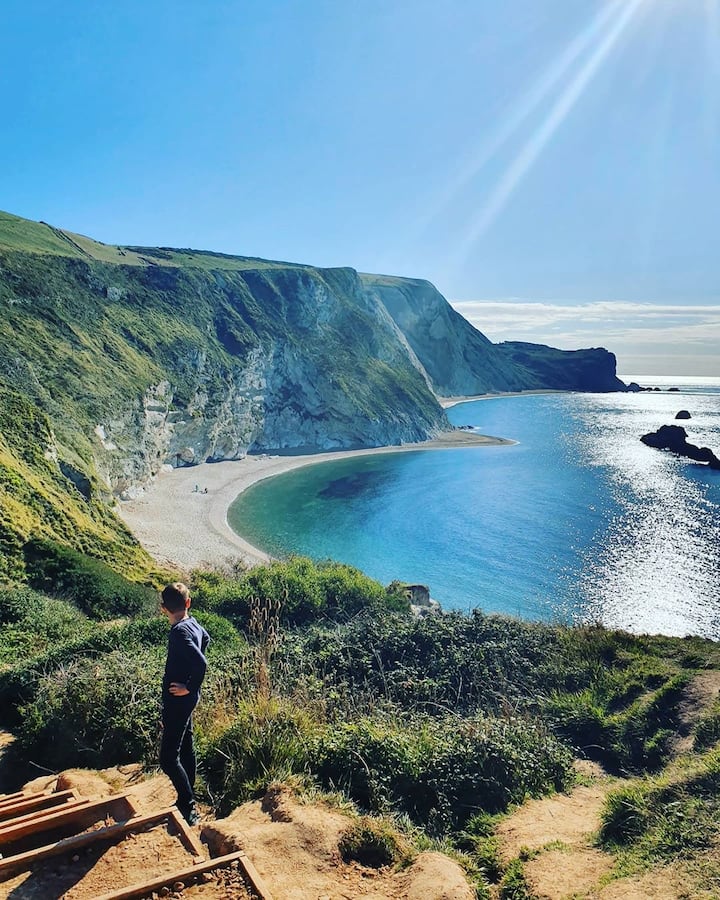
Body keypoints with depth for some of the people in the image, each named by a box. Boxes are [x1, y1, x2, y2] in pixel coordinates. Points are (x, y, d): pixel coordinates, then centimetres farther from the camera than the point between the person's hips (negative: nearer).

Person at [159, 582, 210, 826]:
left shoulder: (179, 631, -25)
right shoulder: (193, 623, 1)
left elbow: (201, 662, -35)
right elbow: (206, 639, 24)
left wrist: (189, 687, -21)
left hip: (178, 699, -9)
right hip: (185, 699, 10)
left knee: (169, 758, -5)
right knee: (185, 748, 19)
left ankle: (189, 809, 0)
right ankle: (188, 801, 31)